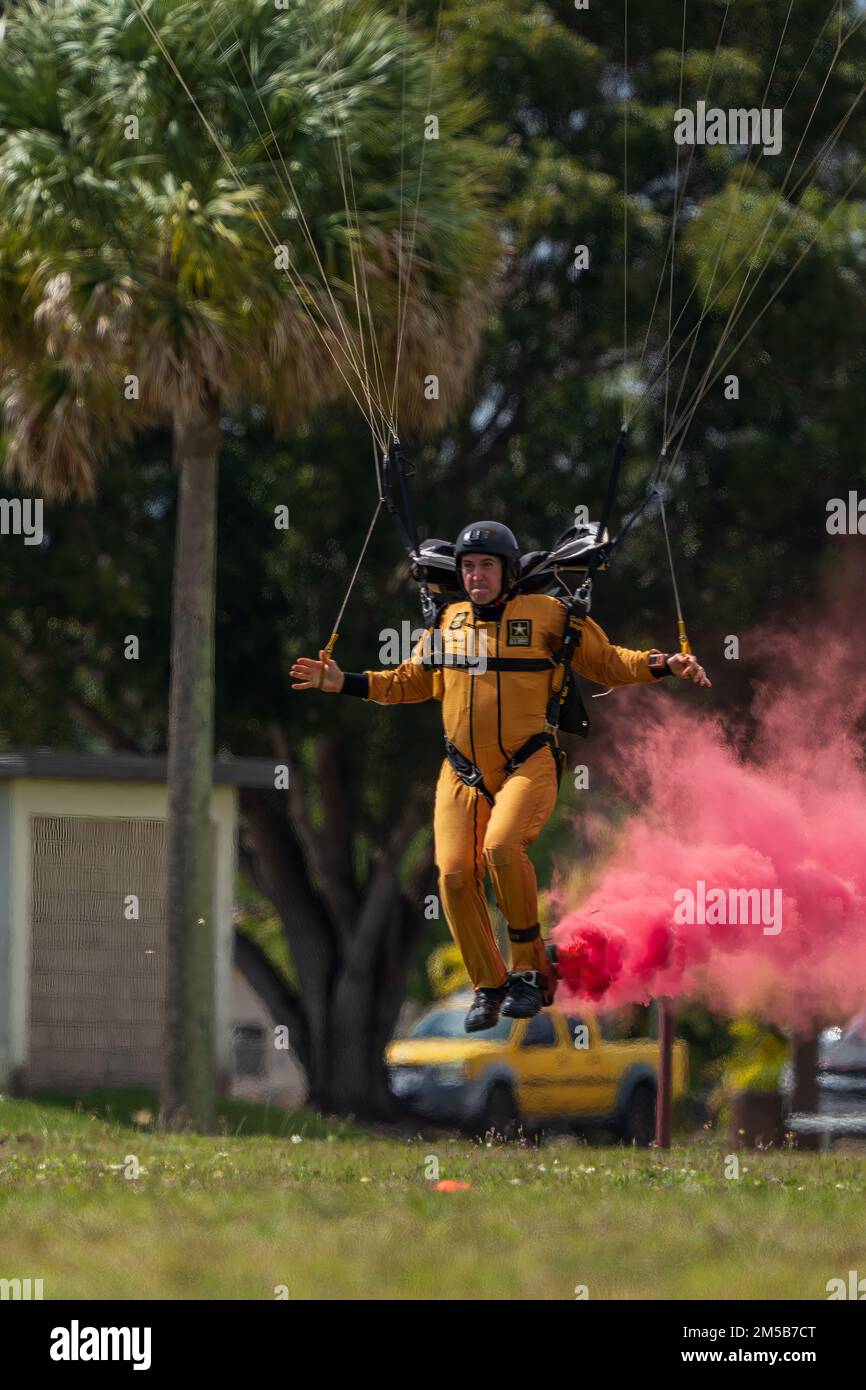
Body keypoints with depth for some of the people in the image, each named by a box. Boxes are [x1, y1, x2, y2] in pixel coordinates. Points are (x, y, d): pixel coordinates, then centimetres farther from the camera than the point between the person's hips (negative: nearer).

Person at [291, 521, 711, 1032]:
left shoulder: (546, 615, -1)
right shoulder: (448, 622, 10)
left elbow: (605, 661, 6)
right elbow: (410, 681, 23)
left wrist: (661, 665, -11)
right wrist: (342, 682, 15)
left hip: (528, 768, -4)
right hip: (463, 775, 4)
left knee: (502, 847, -30)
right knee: (455, 874, -10)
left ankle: (530, 966, -13)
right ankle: (489, 988, 8)